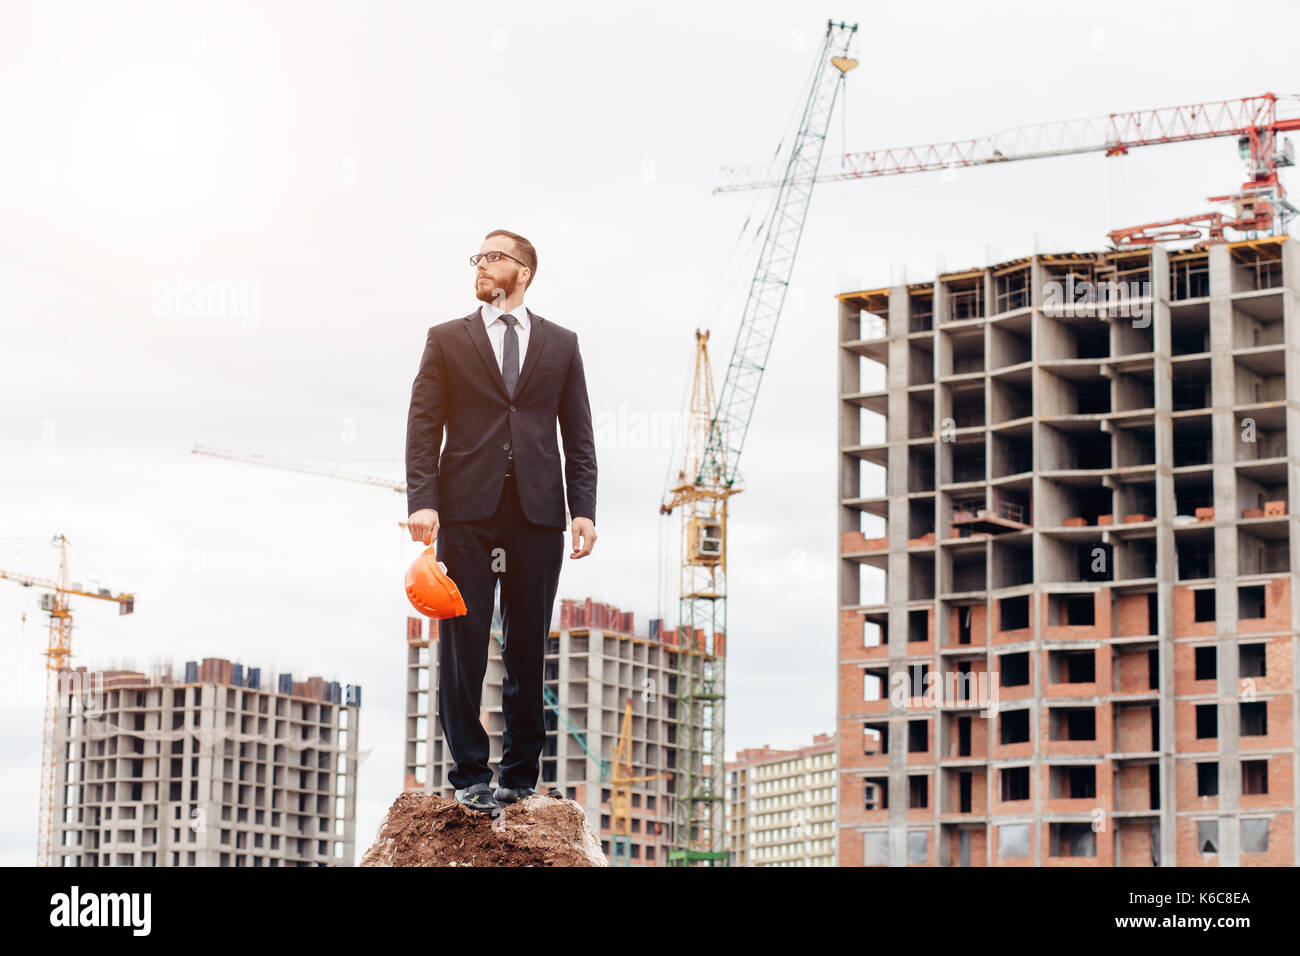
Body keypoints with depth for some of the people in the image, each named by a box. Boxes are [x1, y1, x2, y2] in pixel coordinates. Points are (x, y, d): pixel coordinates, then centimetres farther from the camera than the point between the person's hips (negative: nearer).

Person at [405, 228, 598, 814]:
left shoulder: (560, 344, 14)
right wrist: (422, 501, -9)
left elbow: (578, 435, 11)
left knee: (528, 646, 5)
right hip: (467, 511, -1)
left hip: (537, 512, 1)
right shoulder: (447, 341, 11)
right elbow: (423, 428, 4)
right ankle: (470, 774, 3)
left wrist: (583, 510, 0)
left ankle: (521, 772, 13)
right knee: (463, 644, -3)